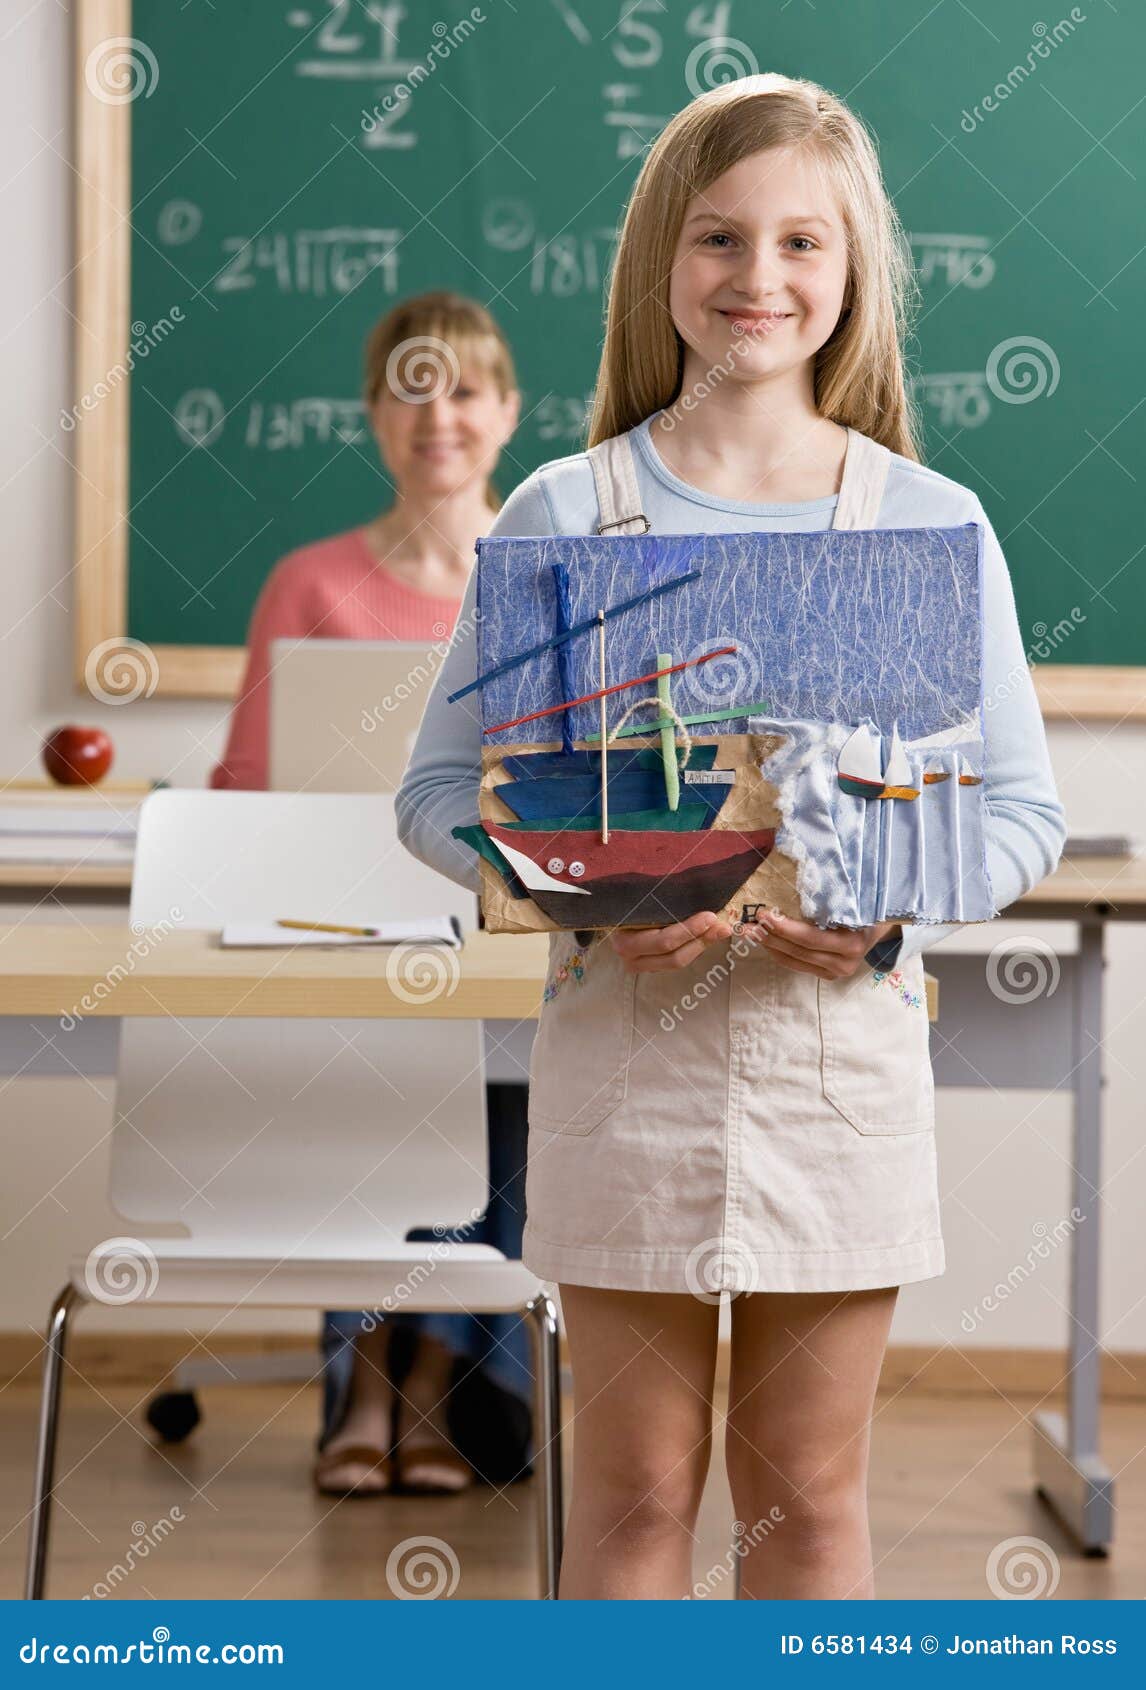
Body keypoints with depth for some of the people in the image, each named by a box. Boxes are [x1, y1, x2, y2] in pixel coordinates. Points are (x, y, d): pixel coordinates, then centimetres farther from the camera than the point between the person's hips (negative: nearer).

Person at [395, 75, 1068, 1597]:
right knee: (636, 1488, 7)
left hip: (843, 1033, 1)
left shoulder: (932, 522, 2)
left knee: (810, 1492, 11)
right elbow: (440, 787, 1)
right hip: (625, 1031, -1)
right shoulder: (565, 511, 0)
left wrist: (901, 910, -14)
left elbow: (1023, 807, 5)